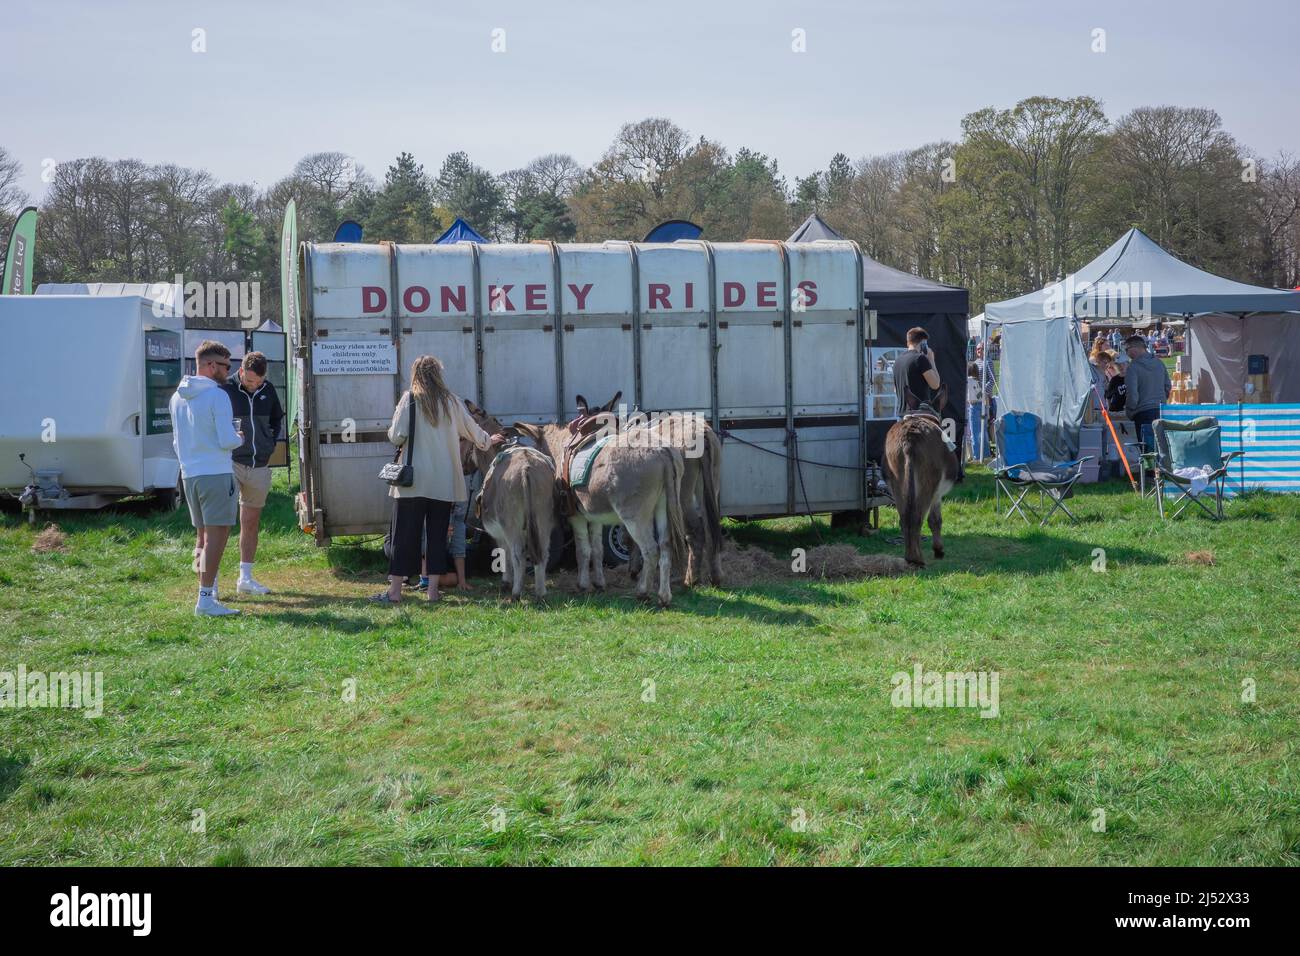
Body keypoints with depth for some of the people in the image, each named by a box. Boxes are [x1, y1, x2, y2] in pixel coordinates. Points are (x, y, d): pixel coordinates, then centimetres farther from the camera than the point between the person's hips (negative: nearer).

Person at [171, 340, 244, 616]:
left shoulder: (177, 397, 12)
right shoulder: (217, 396, -12)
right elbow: (227, 441, -16)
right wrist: (239, 438, 4)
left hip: (189, 475, 8)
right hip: (216, 473, -8)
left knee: (203, 535, 18)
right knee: (217, 534, -5)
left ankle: (208, 587, 24)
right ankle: (206, 599, -9)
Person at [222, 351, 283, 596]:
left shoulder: (268, 390, 5)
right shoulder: (224, 389, -10)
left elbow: (277, 419, 23)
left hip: (260, 466, 5)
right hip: (231, 463, -5)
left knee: (251, 523, 11)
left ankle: (246, 578, 20)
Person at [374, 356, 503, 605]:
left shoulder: (410, 400, -4)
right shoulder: (451, 402, 5)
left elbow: (396, 437, -10)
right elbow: (472, 431, 16)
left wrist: (393, 433, 14)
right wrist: (489, 441, 37)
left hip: (414, 481, -3)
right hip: (444, 482, 3)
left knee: (405, 535, 1)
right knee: (437, 535, 9)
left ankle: (395, 591, 3)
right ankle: (433, 590, 9)